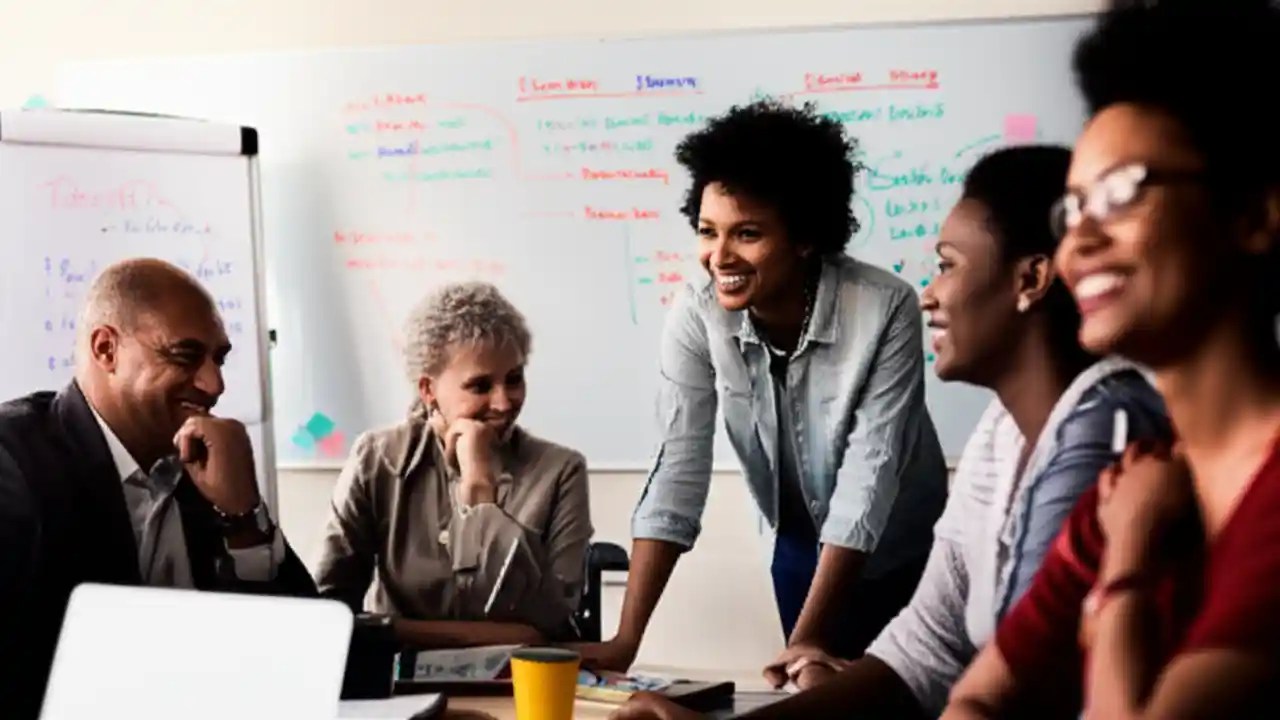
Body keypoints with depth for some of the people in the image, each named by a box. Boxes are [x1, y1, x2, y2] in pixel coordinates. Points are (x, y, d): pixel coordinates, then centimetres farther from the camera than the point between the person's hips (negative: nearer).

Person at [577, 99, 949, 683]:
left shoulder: (884, 310, -29)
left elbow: (869, 476, -29)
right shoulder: (696, 319, -19)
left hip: (903, 557, -2)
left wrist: (806, 639, -34)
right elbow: (678, 472, -19)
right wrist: (626, 639, -27)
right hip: (805, 552, 3)